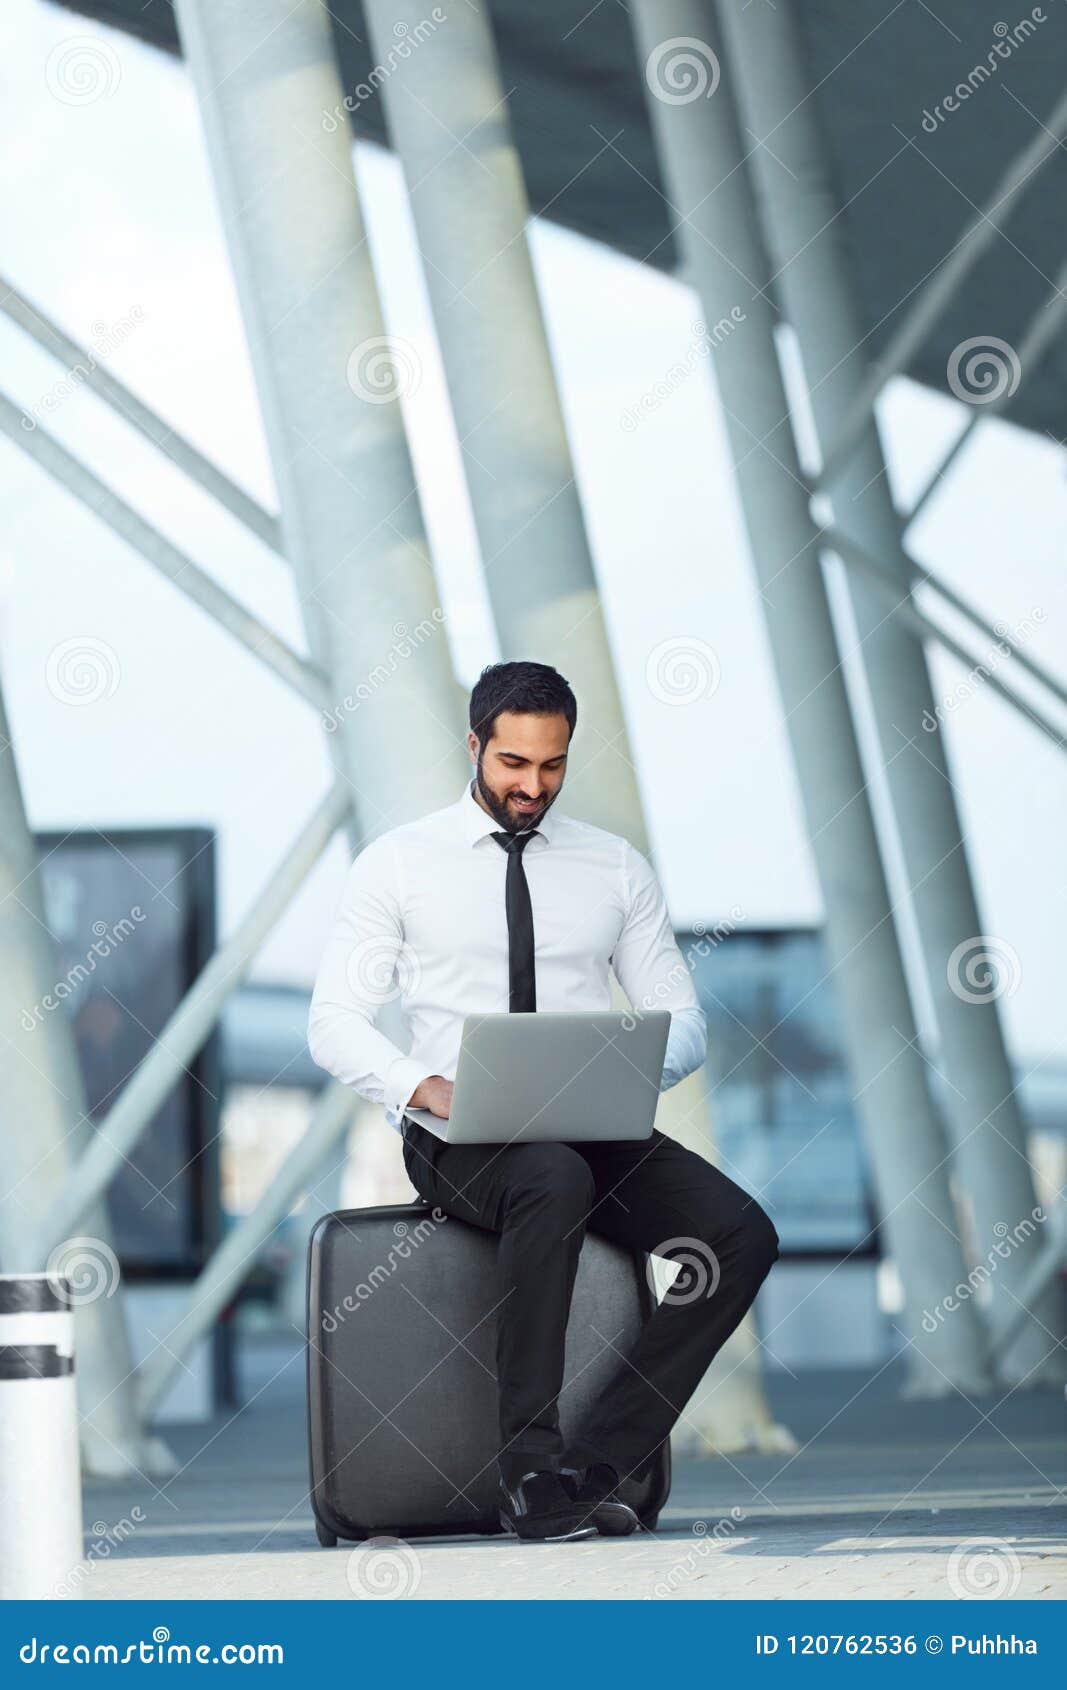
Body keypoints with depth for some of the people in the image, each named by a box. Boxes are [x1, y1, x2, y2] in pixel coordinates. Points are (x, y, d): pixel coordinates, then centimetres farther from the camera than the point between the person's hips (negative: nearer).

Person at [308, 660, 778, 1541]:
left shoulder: (615, 867, 14)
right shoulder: (399, 863, 5)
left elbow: (682, 1021, 12)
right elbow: (335, 1023, 0)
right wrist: (425, 1088, -20)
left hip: (595, 1132, 4)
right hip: (457, 1138, -4)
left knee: (743, 1235, -24)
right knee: (554, 1180, -39)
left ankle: (599, 1463, -24)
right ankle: (530, 1470, -35)